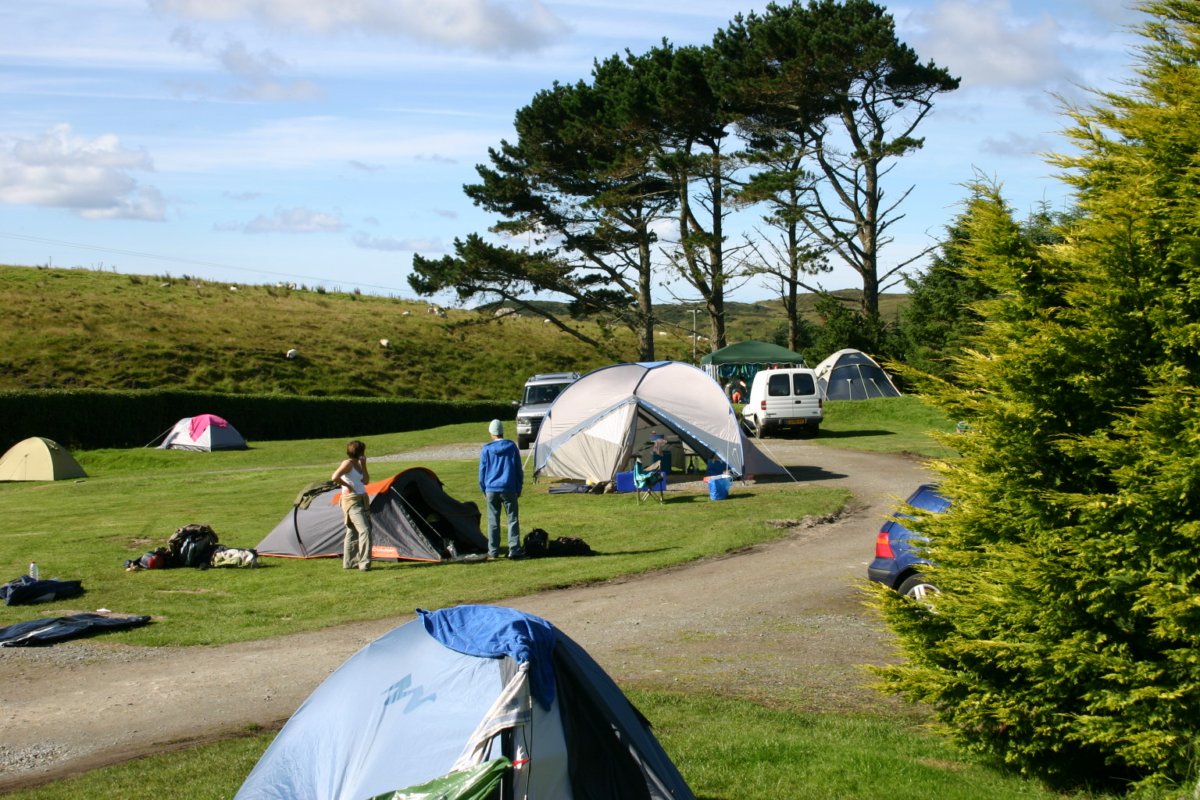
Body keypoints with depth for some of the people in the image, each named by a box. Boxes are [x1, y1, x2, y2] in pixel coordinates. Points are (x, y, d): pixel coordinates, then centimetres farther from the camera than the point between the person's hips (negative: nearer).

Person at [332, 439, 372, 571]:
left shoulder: (357, 463, 11)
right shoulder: (348, 463, -14)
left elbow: (366, 481, 10)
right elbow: (335, 477, -26)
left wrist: (364, 465, 2)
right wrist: (348, 486, -17)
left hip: (362, 500, 9)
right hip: (351, 501, -9)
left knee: (353, 531, 13)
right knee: (364, 530, -16)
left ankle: (348, 562, 20)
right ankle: (364, 563, -16)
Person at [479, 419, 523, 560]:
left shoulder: (486, 449, -2)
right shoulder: (512, 446, 0)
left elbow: (482, 471, 3)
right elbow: (518, 469, 4)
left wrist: (483, 489, 16)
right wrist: (518, 488, 13)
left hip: (491, 490, 1)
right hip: (509, 489, -1)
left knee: (493, 521, 7)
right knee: (512, 519, 2)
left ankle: (493, 551, 8)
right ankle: (514, 550, -4)